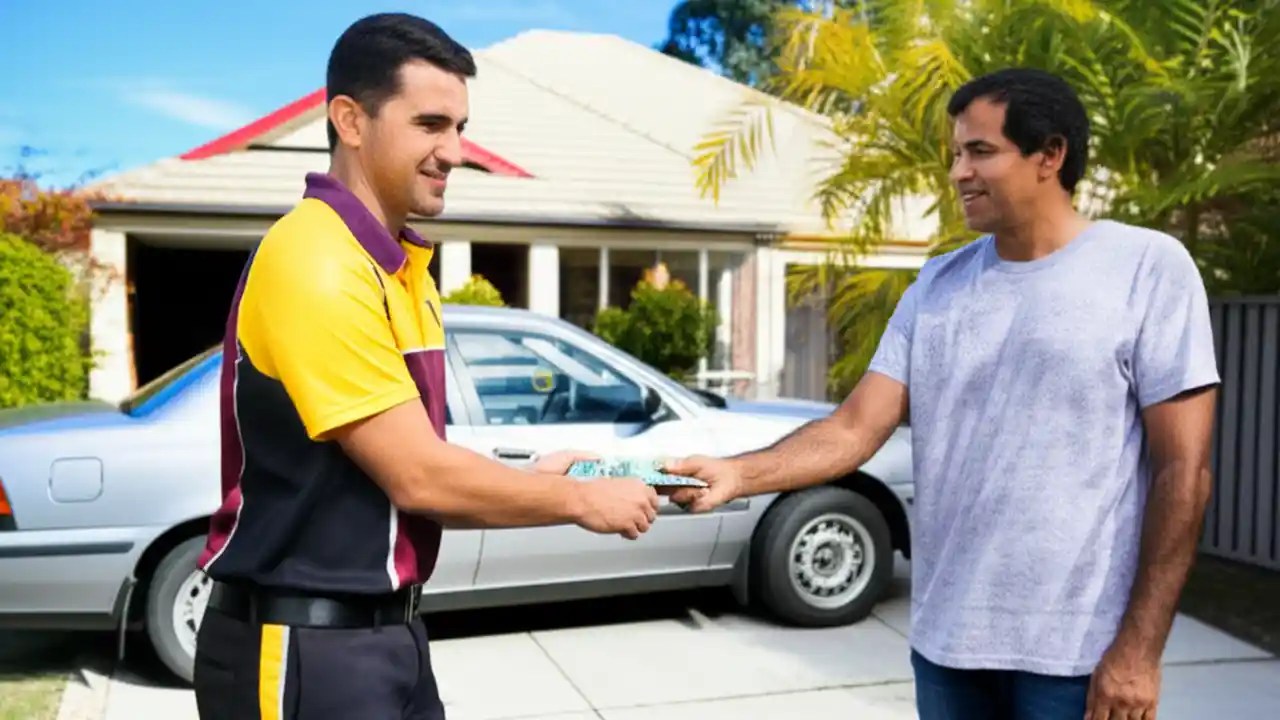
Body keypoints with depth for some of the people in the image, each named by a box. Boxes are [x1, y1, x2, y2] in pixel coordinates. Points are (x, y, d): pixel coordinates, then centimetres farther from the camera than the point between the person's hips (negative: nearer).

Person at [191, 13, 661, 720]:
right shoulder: (318, 264, -20)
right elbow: (418, 478, -21)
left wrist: (528, 481, 0)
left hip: (386, 633, 9)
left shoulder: (401, 269, 9)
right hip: (304, 648, -9)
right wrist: (579, 500, -10)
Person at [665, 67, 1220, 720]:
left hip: (1076, 650, -4)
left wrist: (1139, 648, -11)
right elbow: (856, 427, 0)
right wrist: (737, 474, -16)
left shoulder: (1148, 268, -7)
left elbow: (1183, 471, -8)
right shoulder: (936, 288, 6)